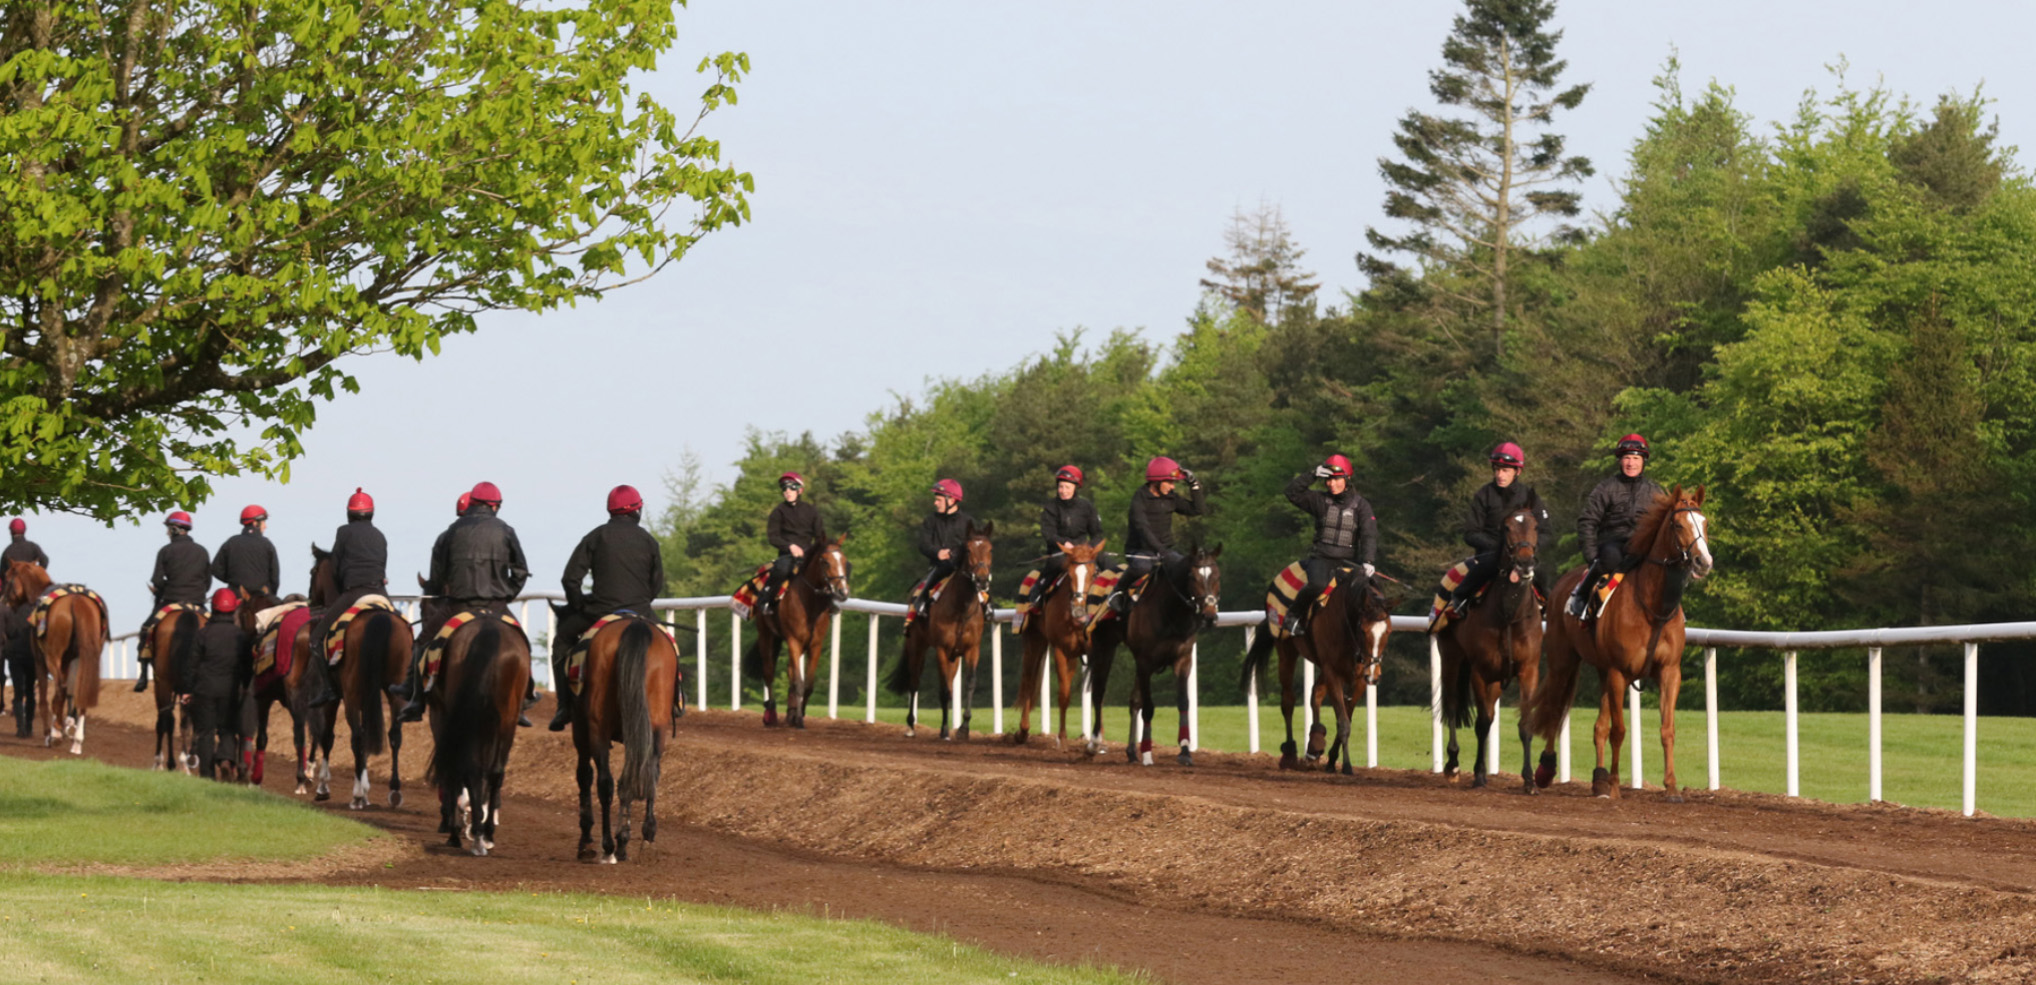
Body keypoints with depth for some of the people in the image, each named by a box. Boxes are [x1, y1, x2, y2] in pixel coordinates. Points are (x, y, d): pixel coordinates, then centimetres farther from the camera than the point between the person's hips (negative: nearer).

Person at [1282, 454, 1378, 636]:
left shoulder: (1360, 505, 5)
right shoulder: (1320, 501, 7)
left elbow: (1369, 535, -3)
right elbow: (1292, 492, 0)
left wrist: (1367, 561, -17)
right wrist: (1312, 475, -7)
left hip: (1348, 560, 2)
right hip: (1322, 558, -2)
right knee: (1317, 584, -32)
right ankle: (1293, 615, -11)